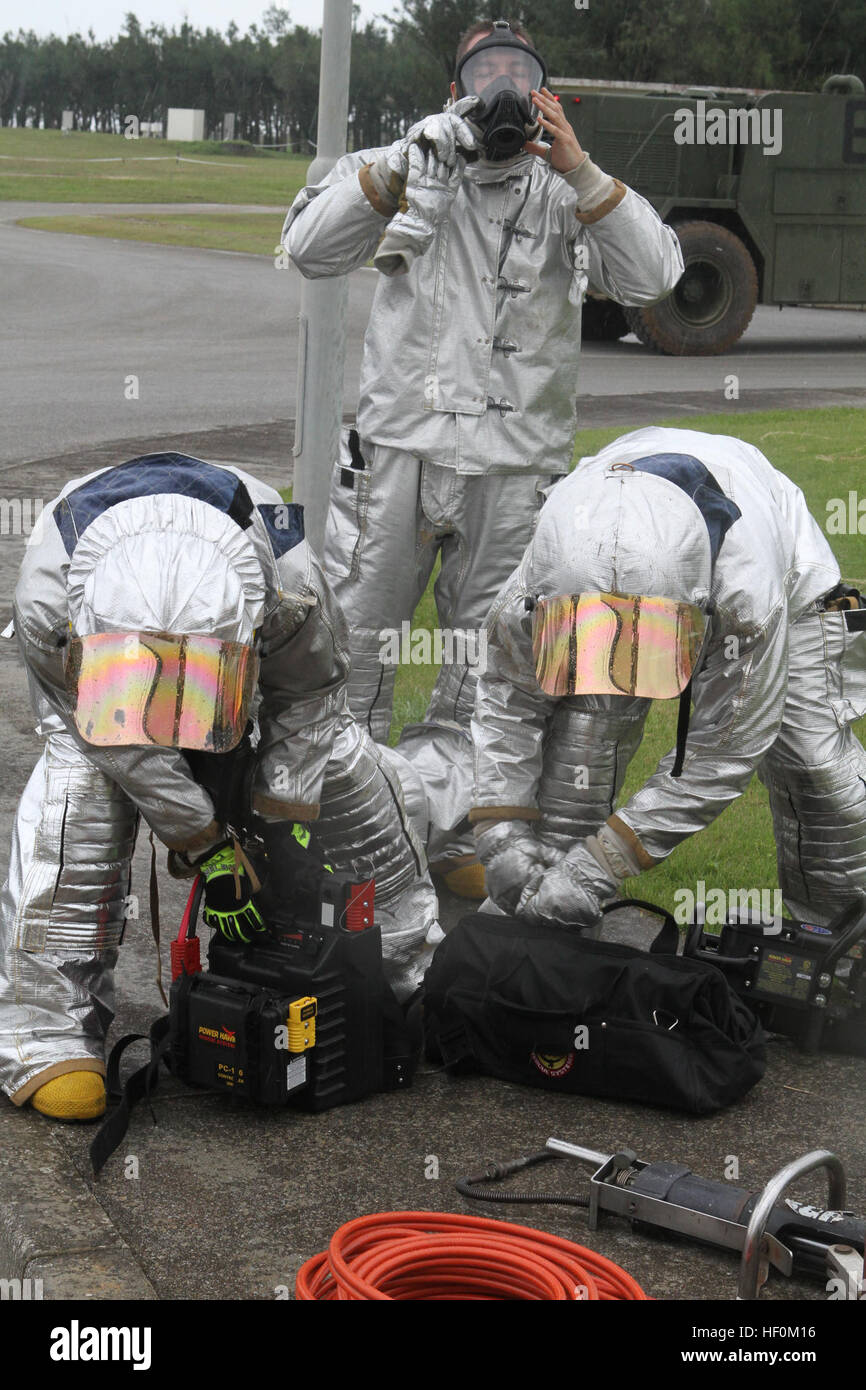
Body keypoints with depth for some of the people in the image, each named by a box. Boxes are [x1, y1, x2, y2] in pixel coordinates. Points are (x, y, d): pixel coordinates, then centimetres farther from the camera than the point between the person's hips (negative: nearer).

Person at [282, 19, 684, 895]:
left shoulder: (565, 196, 5)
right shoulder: (411, 173, 4)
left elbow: (652, 279, -10)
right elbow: (309, 249, -9)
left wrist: (577, 170, -20)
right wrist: (408, 160, -19)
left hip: (516, 467, 1)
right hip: (397, 450, 0)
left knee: (484, 663, 9)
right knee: (356, 644, 6)